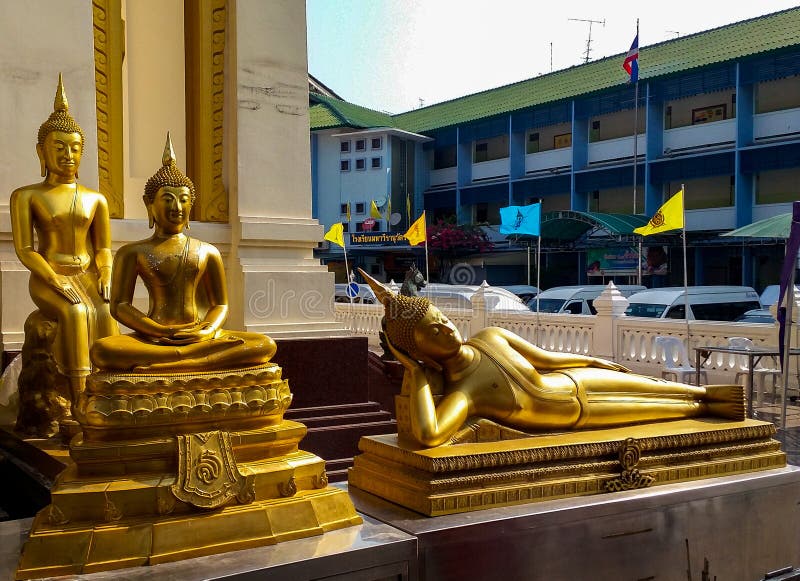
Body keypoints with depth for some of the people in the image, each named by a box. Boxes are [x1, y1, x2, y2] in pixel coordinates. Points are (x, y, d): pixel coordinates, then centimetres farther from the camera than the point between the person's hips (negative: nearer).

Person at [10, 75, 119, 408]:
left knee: (105, 316, -31)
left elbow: (103, 248, 11)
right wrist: (57, 282, -18)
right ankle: (80, 404, -36)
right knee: (76, 314, -35)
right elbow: (24, 249, -4)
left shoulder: (95, 200, 12)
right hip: (47, 280, -3)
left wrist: (105, 277, -10)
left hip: (88, 278, 3)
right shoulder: (26, 196, 3)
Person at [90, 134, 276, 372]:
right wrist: (162, 332, -16)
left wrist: (208, 331, -9)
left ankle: (160, 367, -31)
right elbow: (120, 305, 2)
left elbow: (220, 304, 17)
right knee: (101, 351, -34)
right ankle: (202, 356, -31)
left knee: (266, 345, -24)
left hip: (198, 335, 3)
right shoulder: (133, 252, 11)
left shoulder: (208, 252, 18)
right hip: (151, 339, -3)